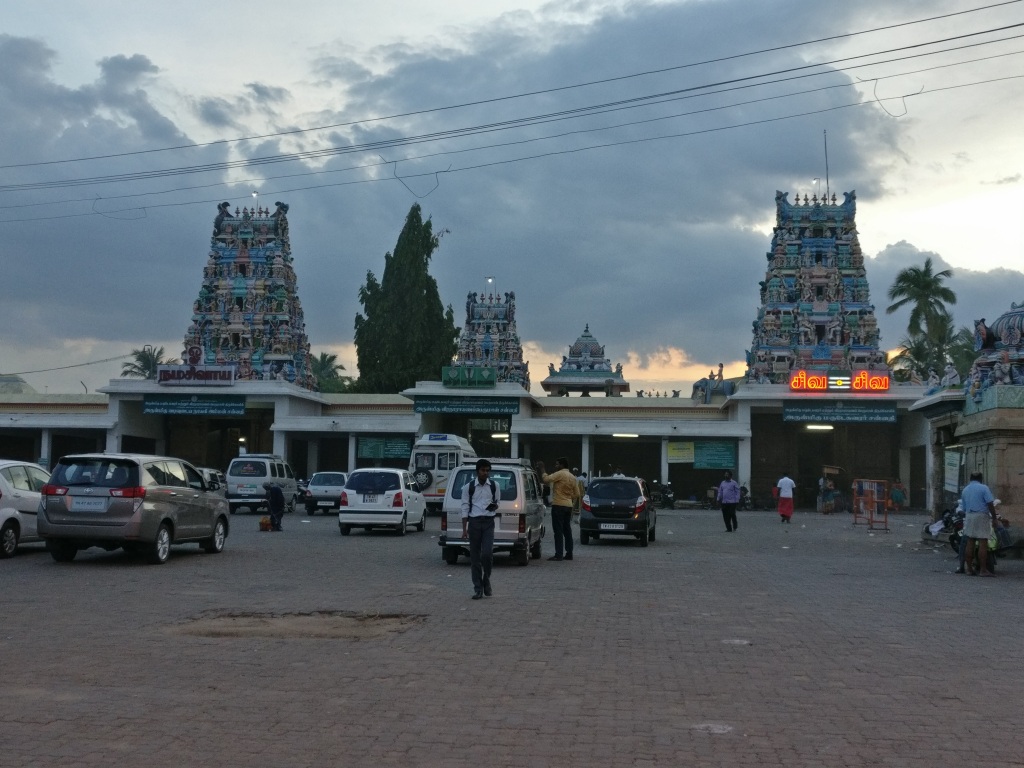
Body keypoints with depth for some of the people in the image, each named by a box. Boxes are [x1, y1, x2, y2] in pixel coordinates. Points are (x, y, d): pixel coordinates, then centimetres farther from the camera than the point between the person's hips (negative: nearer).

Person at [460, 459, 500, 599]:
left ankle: (486, 581, 13)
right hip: (474, 522, -1)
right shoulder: (469, 487, -1)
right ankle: (478, 589, 10)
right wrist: (464, 529, -4)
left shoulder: (494, 486, 5)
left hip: (488, 522, 1)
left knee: (487, 554, -11)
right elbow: (465, 507, -1)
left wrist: (495, 506, -8)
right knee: (475, 557, 3)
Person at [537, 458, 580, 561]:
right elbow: (576, 493, 16)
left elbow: (546, 479, -20)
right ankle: (569, 553, 13)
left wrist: (542, 469, -7)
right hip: (568, 505, 8)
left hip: (558, 505, -8)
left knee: (558, 531, -8)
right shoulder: (572, 477, 14)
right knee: (567, 530, 12)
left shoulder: (560, 474, -11)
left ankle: (559, 554, -11)